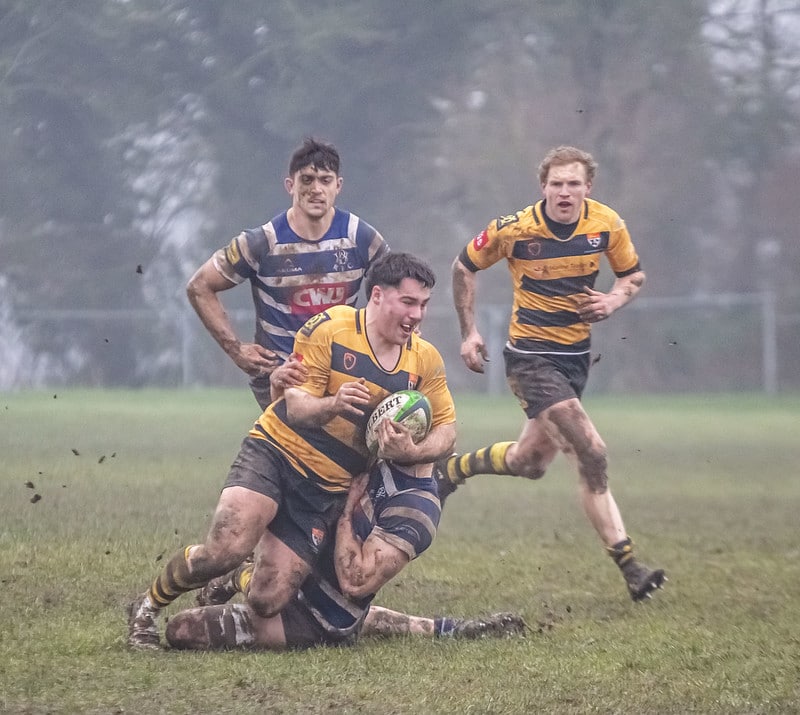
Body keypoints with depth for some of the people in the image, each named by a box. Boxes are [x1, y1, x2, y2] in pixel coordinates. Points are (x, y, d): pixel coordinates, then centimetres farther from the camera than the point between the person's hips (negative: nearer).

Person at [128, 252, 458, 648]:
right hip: (275, 452, -4)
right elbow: (294, 404, -12)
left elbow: (445, 429, 5)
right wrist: (333, 404, -35)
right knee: (225, 549, -28)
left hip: (326, 490, 4)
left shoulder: (426, 361, 1)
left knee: (267, 602, -9)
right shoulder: (328, 328, -11)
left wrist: (412, 451, -18)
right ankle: (146, 607, -2)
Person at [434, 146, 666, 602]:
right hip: (531, 356, -5)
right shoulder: (514, 229, -14)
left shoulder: (608, 225, -6)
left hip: (577, 354, 5)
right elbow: (465, 267, 2)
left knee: (531, 462, 17)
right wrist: (469, 332, 1)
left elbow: (634, 275, 10)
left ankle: (453, 468, 45)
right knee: (592, 455, -17)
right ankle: (629, 568, -13)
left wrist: (613, 302, -11)